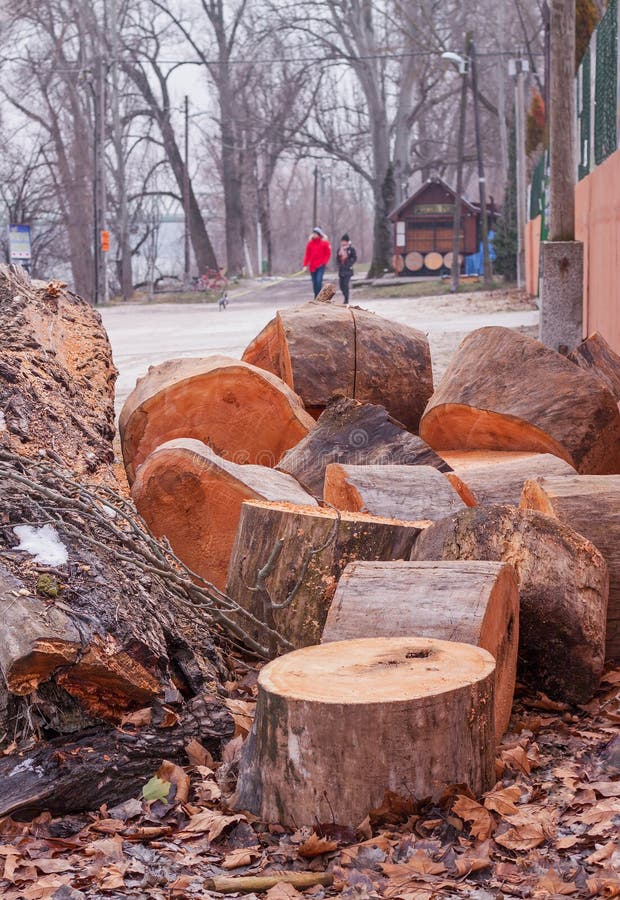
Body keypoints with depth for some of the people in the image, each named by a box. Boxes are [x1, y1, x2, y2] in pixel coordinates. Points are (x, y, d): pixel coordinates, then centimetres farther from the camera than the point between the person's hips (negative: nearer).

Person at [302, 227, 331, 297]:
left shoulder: (324, 242, -1)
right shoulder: (310, 243, 7)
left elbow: (328, 254, 1)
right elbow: (307, 254, 7)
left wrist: (323, 263, -10)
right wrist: (305, 265, 0)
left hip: (320, 266, -4)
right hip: (312, 266, 4)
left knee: (319, 281, -17)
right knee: (314, 282, 7)